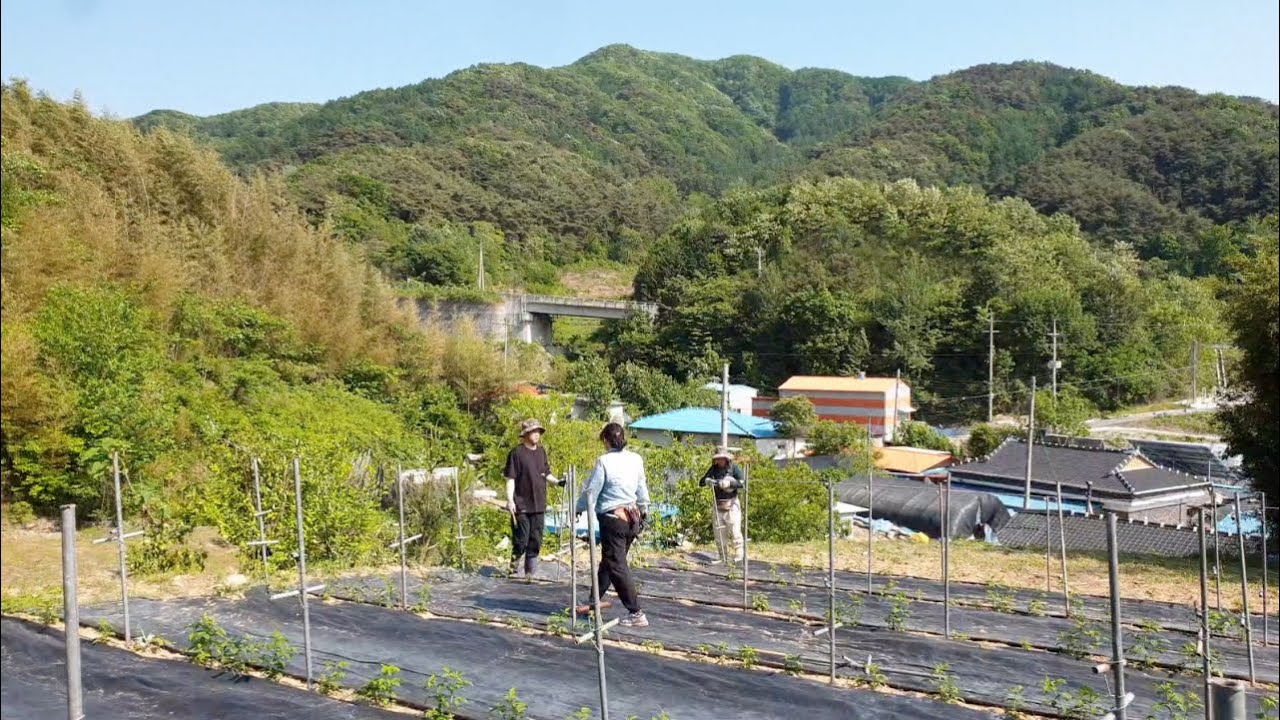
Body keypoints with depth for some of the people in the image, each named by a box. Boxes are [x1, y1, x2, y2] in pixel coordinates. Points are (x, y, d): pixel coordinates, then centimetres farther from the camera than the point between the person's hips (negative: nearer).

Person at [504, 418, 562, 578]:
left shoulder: (541, 451, 10)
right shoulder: (517, 452, -8)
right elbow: (510, 478, -10)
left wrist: (558, 481, 1)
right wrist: (510, 500, -17)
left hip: (538, 505, 6)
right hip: (521, 505, -6)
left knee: (535, 541, 9)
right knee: (521, 541, -2)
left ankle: (530, 572, 19)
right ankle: (514, 568, 19)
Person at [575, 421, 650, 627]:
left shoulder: (604, 461, -14)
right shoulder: (636, 460, 2)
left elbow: (591, 490, -9)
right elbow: (642, 489, 11)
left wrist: (579, 509, 6)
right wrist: (643, 511, 25)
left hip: (612, 518, -7)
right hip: (632, 517, 7)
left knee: (617, 566, -3)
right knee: (608, 561, 20)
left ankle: (636, 613, -8)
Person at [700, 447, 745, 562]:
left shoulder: (734, 468, -5)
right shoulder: (714, 469, 6)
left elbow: (743, 483, -15)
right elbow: (701, 482, 4)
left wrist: (729, 483, -28)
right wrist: (707, 480, -18)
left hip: (731, 504, -4)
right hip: (718, 504, 4)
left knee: (735, 530, -9)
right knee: (719, 531, 8)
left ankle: (739, 555, -4)